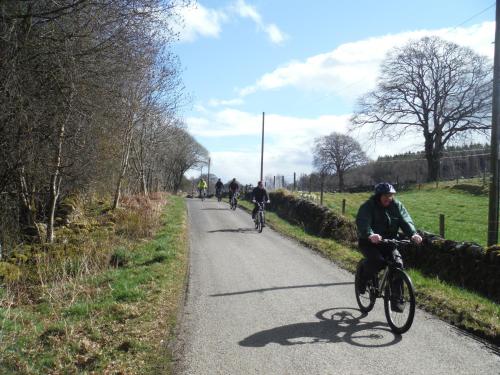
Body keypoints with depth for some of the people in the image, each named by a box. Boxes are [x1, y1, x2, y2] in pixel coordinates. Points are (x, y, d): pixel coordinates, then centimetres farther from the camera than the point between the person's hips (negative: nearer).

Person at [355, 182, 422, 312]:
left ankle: (396, 300, -5)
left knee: (398, 263, -15)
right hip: (369, 242, -4)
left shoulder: (396, 205, 1)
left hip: (388, 242, 4)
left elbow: (405, 220, -11)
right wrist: (370, 235, -51)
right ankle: (363, 281, 1)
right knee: (376, 260, -31)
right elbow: (362, 222, -30)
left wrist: (413, 234, -31)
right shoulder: (368, 206, -14)